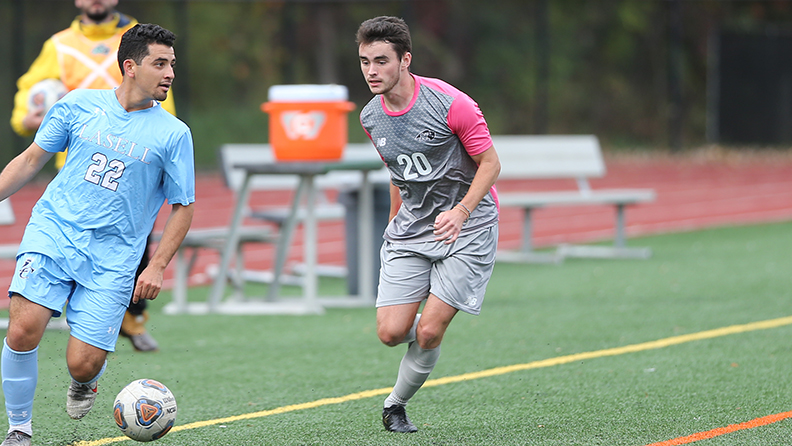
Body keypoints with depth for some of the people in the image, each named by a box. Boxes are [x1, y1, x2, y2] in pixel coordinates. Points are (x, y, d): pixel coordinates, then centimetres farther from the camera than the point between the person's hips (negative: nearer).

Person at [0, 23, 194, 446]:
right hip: (52, 233, 1)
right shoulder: (79, 105, 4)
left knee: (83, 363, -10)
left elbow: (182, 206, 6)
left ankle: (83, 381, 30)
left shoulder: (173, 134, 0)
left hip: (112, 256, -1)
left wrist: (157, 266, -5)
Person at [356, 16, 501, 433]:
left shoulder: (451, 104, -18)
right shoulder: (371, 117, 1)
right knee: (391, 332, -7)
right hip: (410, 228, 5)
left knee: (429, 332, -12)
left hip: (466, 227, -5)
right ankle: (431, 335, 28)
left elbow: (490, 162, -11)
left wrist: (461, 211, -24)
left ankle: (396, 403, 12)